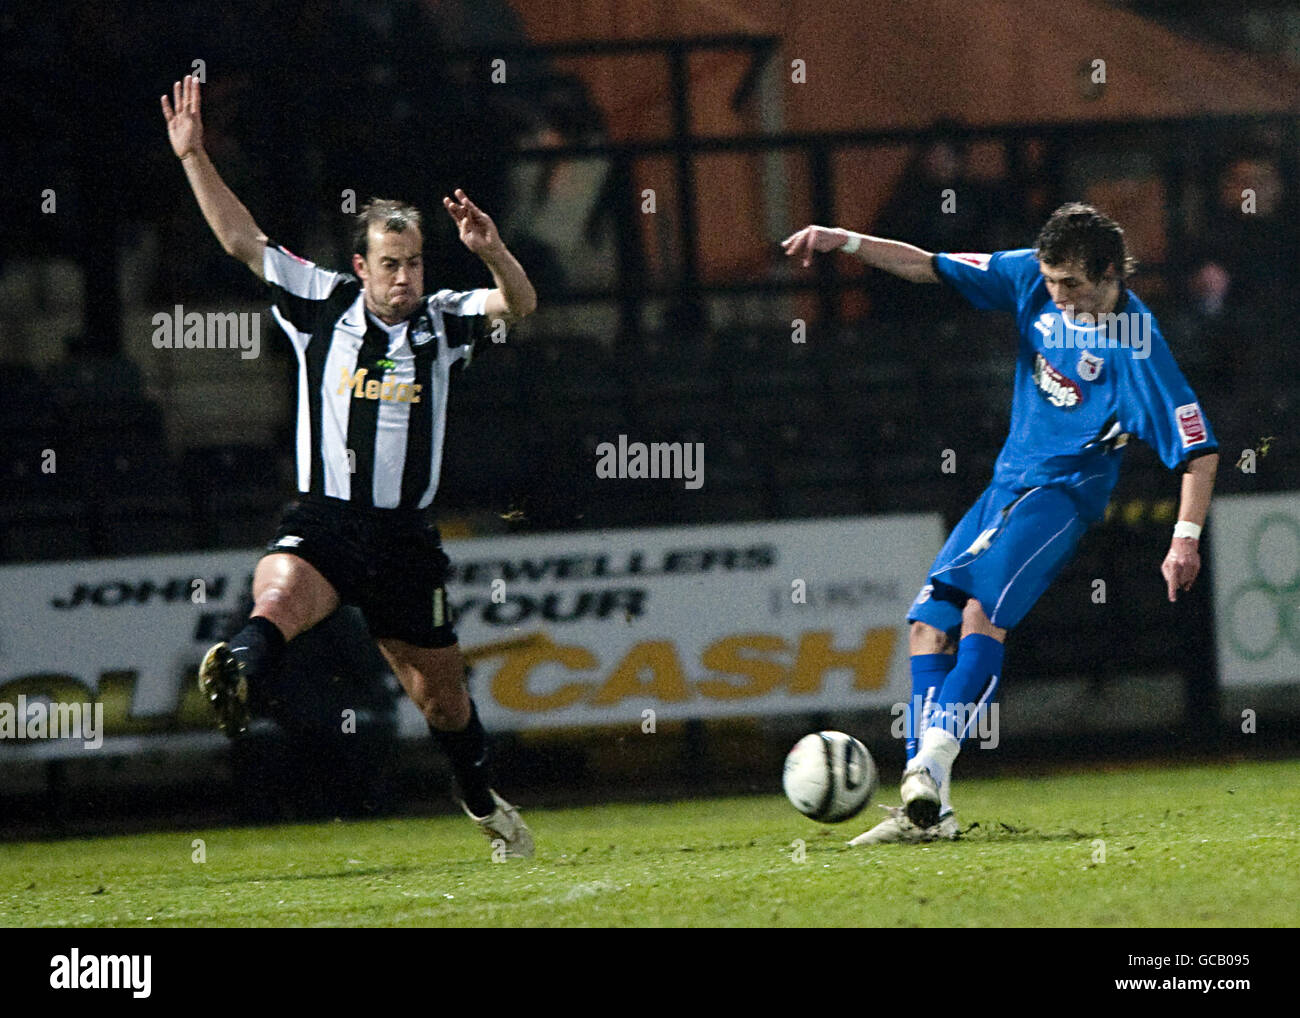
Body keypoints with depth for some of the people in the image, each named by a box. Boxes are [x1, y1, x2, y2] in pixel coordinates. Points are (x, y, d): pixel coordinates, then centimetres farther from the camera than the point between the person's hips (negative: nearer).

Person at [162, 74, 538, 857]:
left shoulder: (442, 322, 4)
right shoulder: (322, 305, 0)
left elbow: (520, 306, -8)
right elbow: (241, 238, -2)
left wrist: (492, 251, -27)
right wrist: (194, 156, -9)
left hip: (407, 534, 2)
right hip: (324, 521, -2)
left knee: (440, 688, 13)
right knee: (281, 593, -37)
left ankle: (485, 805, 35)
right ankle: (239, 675, -65)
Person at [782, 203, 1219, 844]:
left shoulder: (1136, 347, -18)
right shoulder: (1032, 278, -2)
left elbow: (1198, 449, -15)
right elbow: (930, 268, 6)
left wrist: (1186, 538, -21)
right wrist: (844, 241, -4)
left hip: (1064, 493, -7)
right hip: (1008, 484, 7)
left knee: (983, 609, -29)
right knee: (929, 623, -3)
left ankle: (930, 771, -36)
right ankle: (927, 811, -6)